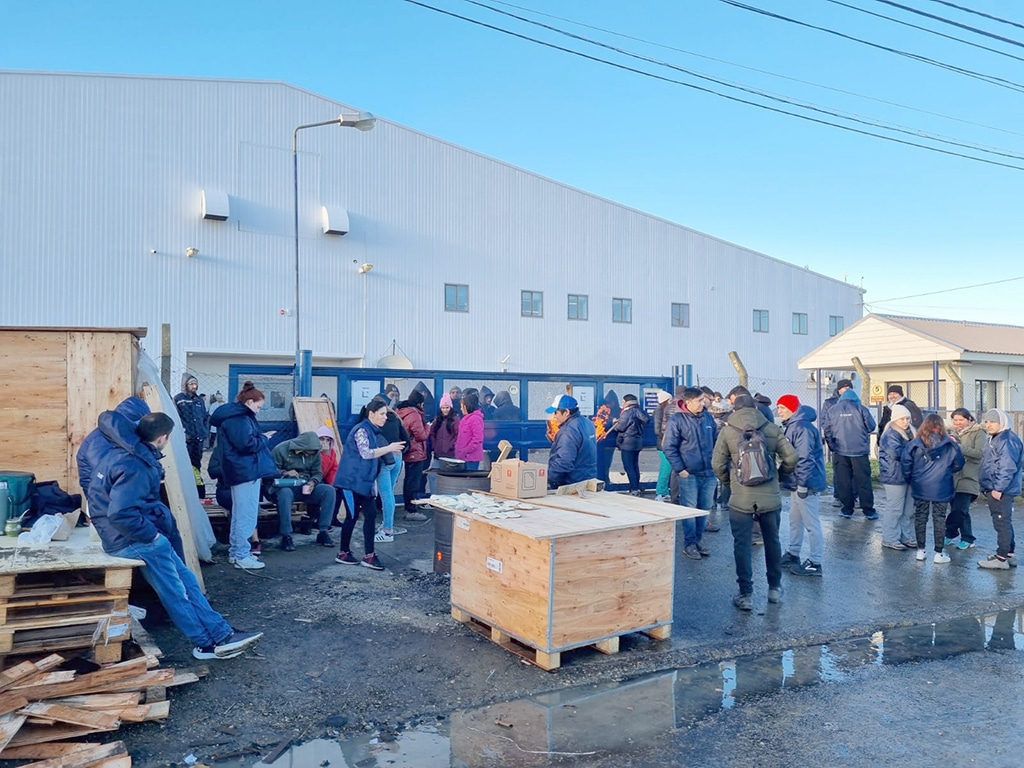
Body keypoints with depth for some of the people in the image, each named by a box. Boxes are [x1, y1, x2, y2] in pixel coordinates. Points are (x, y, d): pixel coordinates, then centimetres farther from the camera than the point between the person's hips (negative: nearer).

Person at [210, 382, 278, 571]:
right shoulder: (239, 418, -16)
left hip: (242, 470, 11)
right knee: (246, 515, -6)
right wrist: (263, 439, -7)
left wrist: (259, 438, 5)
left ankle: (236, 552, 26)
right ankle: (241, 556, -2)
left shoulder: (235, 415, 16)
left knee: (241, 514, 18)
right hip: (246, 471, -11)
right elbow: (246, 443, -24)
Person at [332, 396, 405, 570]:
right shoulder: (361, 430, -13)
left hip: (364, 481, 9)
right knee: (352, 516, -2)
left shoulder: (373, 431, 14)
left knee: (370, 515, 6)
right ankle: (343, 554, 8)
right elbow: (366, 453, -25)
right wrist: (389, 448, -25)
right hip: (352, 481, -9)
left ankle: (369, 556, 11)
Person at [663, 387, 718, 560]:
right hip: (689, 474, -5)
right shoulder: (676, 419, -10)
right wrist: (680, 469, -14)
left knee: (704, 508, 12)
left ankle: (698, 540, 26)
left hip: (709, 473, 5)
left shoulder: (707, 417, 7)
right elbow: (669, 447, -10)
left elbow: (716, 441, 17)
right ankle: (689, 543, 13)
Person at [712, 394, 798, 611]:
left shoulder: (727, 431, -3)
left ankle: (746, 595, 7)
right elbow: (792, 457, -3)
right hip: (770, 497, 2)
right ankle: (775, 588, 31)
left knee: (742, 546, 5)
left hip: (740, 498, -2)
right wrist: (779, 474, 14)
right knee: (772, 542, 19)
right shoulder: (771, 429, 1)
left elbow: (717, 464, -4)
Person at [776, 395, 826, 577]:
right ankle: (792, 554, 32)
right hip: (795, 484, 11)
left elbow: (804, 459, -24)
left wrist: (802, 484, -23)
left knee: (811, 523, -2)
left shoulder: (801, 427, -20)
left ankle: (815, 563, 5)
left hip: (805, 484, -11)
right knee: (795, 520, 20)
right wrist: (796, 483, 23)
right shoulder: (791, 426, 13)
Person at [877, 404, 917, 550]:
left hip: (908, 476, 9)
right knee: (894, 509, -4)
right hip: (894, 477, -9)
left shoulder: (909, 433, 15)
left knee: (908, 510, 15)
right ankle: (890, 539, 3)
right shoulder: (890, 435, -15)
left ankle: (907, 537, 26)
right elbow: (897, 453, -27)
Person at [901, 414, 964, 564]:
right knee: (939, 519, 8)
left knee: (920, 518, 12)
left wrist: (911, 480, 9)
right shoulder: (949, 445, -6)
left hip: (920, 488, 1)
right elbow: (958, 464, 1)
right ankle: (939, 554, 12)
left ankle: (920, 551, 18)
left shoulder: (914, 444, -7)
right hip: (941, 489, -1)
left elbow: (906, 464, -7)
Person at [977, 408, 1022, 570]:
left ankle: (1002, 559, -1)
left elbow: (1007, 467, -25)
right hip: (994, 489, 11)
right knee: (1004, 523, 18)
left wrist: (998, 488, -23)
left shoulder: (1007, 440, -18)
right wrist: (989, 489, 23)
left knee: (1002, 523, -6)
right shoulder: (995, 439, 17)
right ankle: (1010, 555, 27)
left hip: (1000, 491, -11)